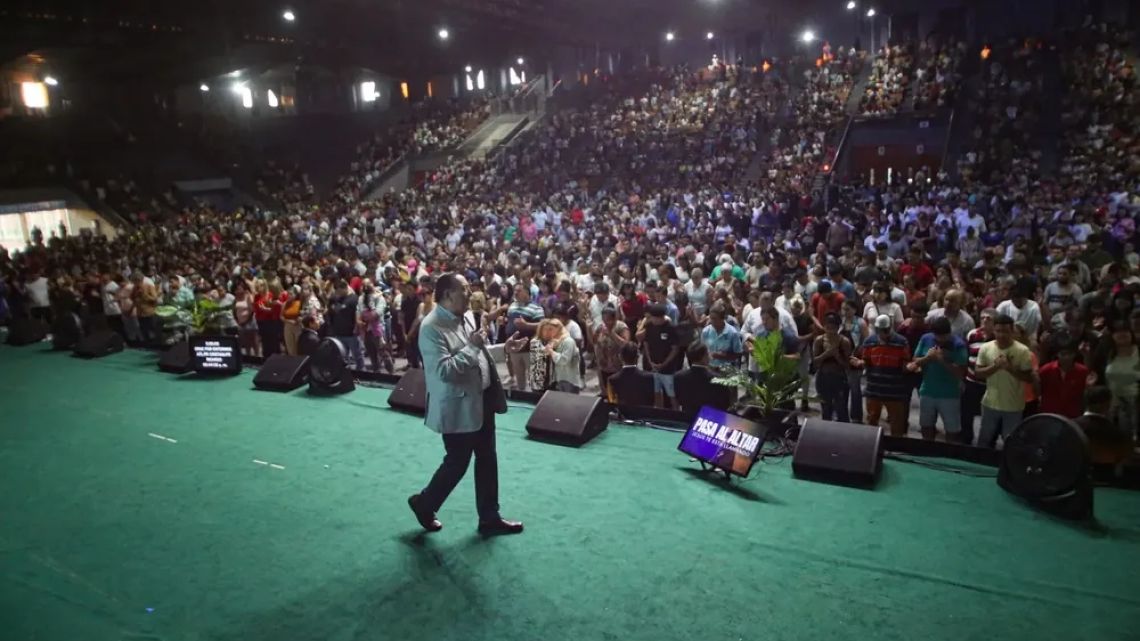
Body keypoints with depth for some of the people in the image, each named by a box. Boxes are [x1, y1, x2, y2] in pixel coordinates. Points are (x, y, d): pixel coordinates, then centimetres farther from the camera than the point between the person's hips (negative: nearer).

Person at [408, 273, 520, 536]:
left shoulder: (462, 318, 7)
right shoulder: (432, 327, -21)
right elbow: (445, 370, -30)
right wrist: (472, 346, -27)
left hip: (481, 400, 9)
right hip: (458, 406, -9)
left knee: (487, 459, 15)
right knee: (457, 463, 6)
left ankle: (490, 518, 29)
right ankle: (424, 503, 33)